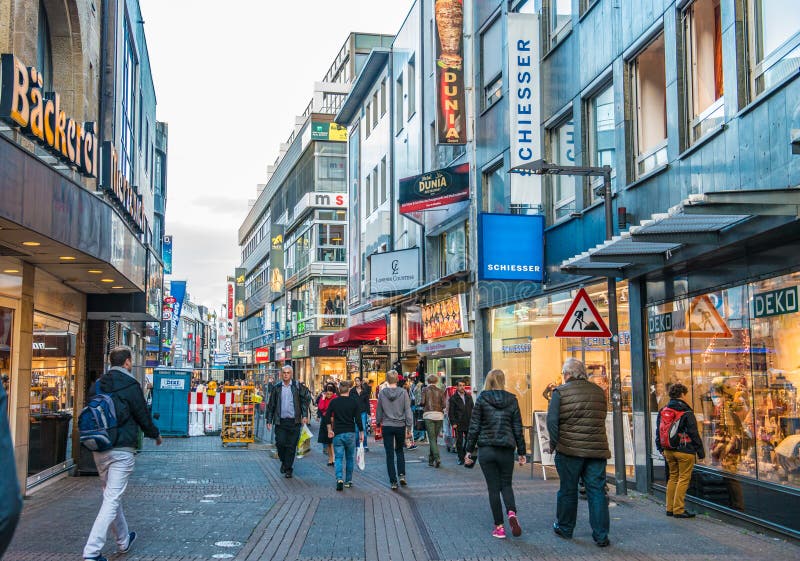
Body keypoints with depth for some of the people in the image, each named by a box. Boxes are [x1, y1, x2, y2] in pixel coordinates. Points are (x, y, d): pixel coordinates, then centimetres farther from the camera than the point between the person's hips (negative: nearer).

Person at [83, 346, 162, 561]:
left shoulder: (97, 385, 8)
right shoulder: (130, 385, -10)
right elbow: (142, 415, -4)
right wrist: (155, 434, 14)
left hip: (99, 450, 7)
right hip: (121, 449, -7)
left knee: (111, 495, 20)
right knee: (112, 499, -5)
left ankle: (123, 541, 36)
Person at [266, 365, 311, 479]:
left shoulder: (298, 386, 2)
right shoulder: (276, 388, 7)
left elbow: (306, 399, 3)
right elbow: (271, 405, 10)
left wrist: (305, 415, -6)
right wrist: (269, 420, 6)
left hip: (294, 421, -1)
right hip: (280, 421, 1)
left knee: (291, 446, 1)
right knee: (280, 443, -6)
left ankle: (288, 469, 12)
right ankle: (284, 462, 22)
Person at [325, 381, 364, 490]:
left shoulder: (334, 402, 1)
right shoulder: (354, 402, -3)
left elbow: (327, 417, -1)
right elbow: (358, 419, -6)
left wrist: (329, 430, 9)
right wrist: (361, 432, 2)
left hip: (337, 433, 0)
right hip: (350, 433, 0)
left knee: (339, 458, 2)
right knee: (350, 458, 14)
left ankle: (339, 479, -19)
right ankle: (348, 481, 19)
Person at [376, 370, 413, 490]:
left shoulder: (382, 393, -6)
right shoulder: (403, 392, -8)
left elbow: (379, 411, 4)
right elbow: (408, 411, -6)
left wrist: (378, 422, 19)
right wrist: (409, 427, 0)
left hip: (387, 426, 0)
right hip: (400, 426, 1)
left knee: (390, 454, 5)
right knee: (400, 450, 21)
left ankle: (393, 482, 5)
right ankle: (401, 475, 9)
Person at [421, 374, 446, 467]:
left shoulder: (425, 390, 3)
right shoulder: (440, 391, 8)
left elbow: (422, 402, -7)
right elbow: (443, 404, 1)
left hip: (429, 415, -3)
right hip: (439, 415, 3)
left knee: (432, 438, -5)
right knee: (435, 438, 13)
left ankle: (437, 458, -22)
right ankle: (431, 460, 21)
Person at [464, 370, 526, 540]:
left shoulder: (482, 399, -3)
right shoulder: (512, 400, 2)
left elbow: (474, 427, -3)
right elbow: (518, 429, 4)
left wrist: (469, 450, 3)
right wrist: (521, 452, 11)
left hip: (486, 449, -1)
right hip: (506, 449, 1)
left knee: (493, 488, 7)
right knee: (506, 484, 15)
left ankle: (499, 527, 7)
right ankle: (512, 513, -11)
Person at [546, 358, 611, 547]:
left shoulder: (560, 392, -5)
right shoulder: (599, 391, 9)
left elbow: (552, 421, -10)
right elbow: (602, 419, 14)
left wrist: (554, 444, 0)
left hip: (569, 450, -3)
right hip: (597, 449, 3)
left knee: (568, 490, 11)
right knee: (597, 491, 5)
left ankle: (565, 528, 25)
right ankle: (601, 535, 4)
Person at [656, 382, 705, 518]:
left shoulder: (663, 411, 7)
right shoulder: (686, 412, -11)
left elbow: (658, 432, 12)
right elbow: (694, 433, -10)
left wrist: (661, 449, 19)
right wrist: (700, 450, -3)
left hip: (668, 450, 6)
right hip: (684, 451, -6)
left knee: (673, 477, 16)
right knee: (683, 479, 0)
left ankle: (670, 508, 17)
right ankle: (679, 510, -1)